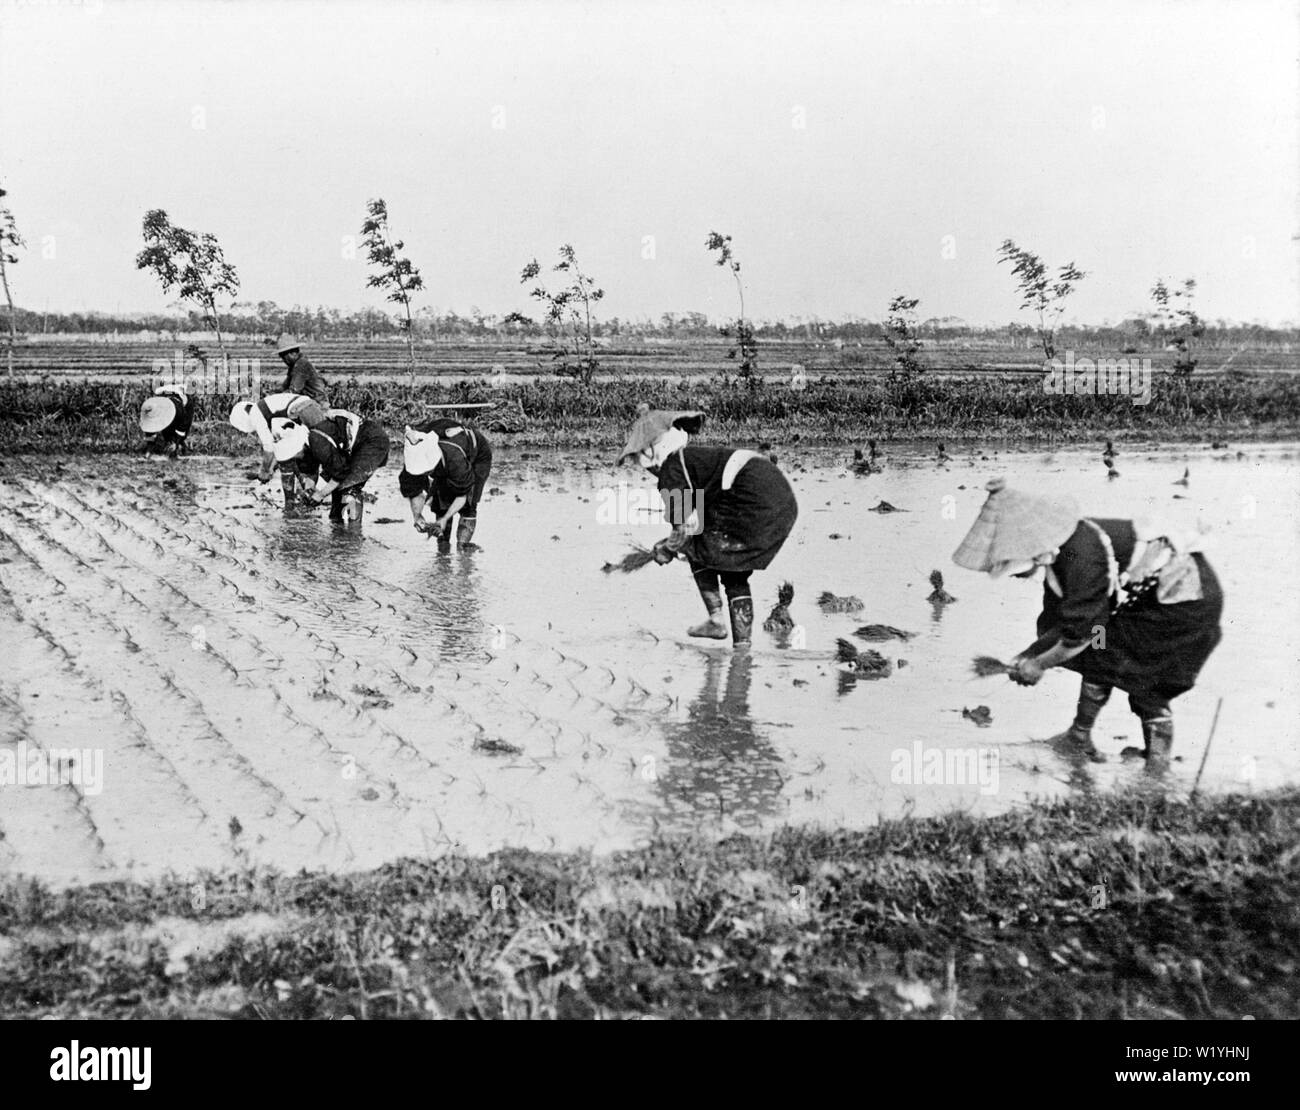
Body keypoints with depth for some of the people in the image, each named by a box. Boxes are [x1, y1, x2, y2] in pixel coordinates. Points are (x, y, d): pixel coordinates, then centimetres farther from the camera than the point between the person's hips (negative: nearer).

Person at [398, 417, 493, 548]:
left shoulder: (455, 459, -48)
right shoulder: (413, 456, -33)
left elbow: (463, 494, -32)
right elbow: (414, 491, -19)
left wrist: (445, 519, -36)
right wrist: (417, 517, -31)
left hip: (477, 457, -5)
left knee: (467, 505, -17)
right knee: (441, 503, -5)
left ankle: (462, 546, -16)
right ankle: (443, 544, 2)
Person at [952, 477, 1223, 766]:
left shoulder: (1083, 557, -29)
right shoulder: (1057, 556, 0)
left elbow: (1081, 632, -22)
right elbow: (1059, 623, 10)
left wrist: (1040, 664, -10)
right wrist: (1027, 656, -3)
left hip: (1187, 599, -9)